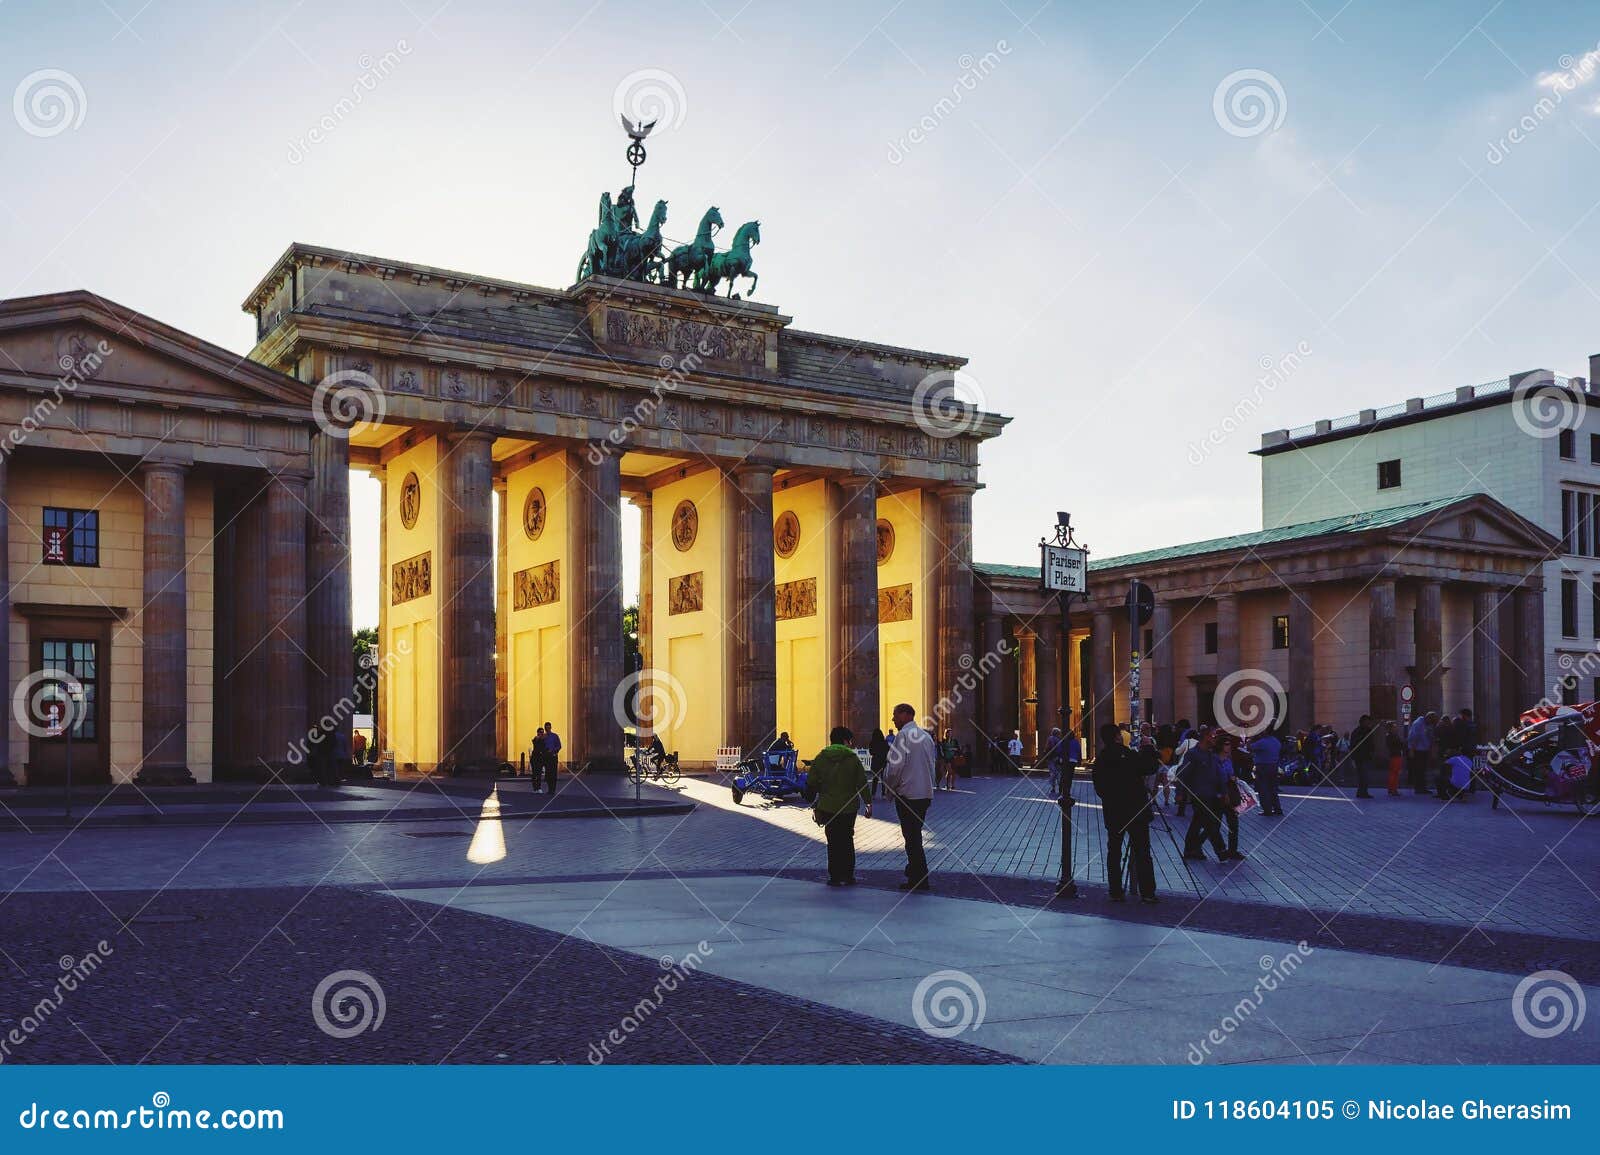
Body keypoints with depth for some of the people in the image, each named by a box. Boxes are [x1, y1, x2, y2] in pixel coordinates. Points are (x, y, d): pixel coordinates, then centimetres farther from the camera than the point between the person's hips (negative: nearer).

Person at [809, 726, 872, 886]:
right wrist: (868, 803, 2)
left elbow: (812, 782, -1)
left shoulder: (820, 758, -1)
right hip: (849, 806, 0)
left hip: (828, 807, 0)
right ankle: (848, 875, 12)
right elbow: (862, 783, -5)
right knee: (847, 840, 13)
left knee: (833, 841, 7)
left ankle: (835, 876, 5)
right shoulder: (853, 758, -5)